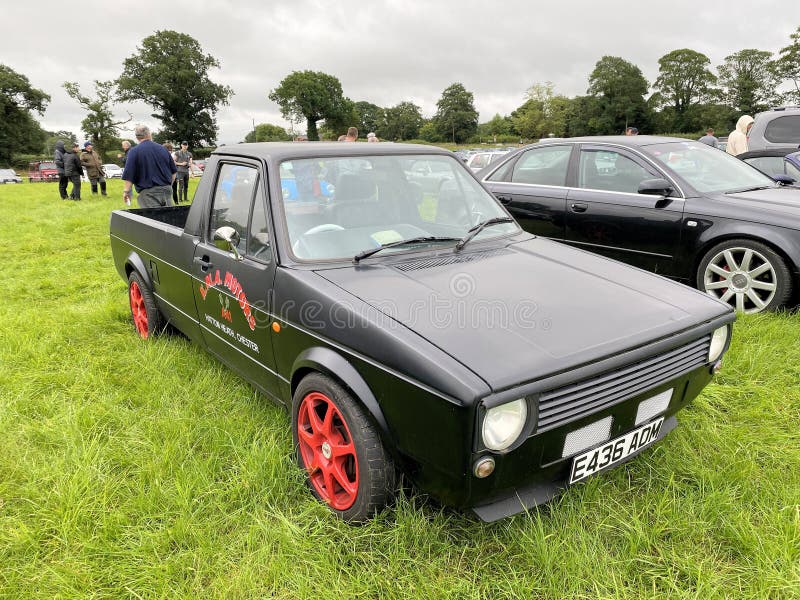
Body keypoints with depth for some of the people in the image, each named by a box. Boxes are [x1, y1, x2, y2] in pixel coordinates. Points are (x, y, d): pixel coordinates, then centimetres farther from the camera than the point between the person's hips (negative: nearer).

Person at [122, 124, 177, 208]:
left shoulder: (134, 151, -4)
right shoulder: (162, 148, 9)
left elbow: (129, 175, -10)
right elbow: (173, 171, 14)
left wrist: (127, 191, 0)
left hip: (149, 193, -4)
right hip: (166, 191, 4)